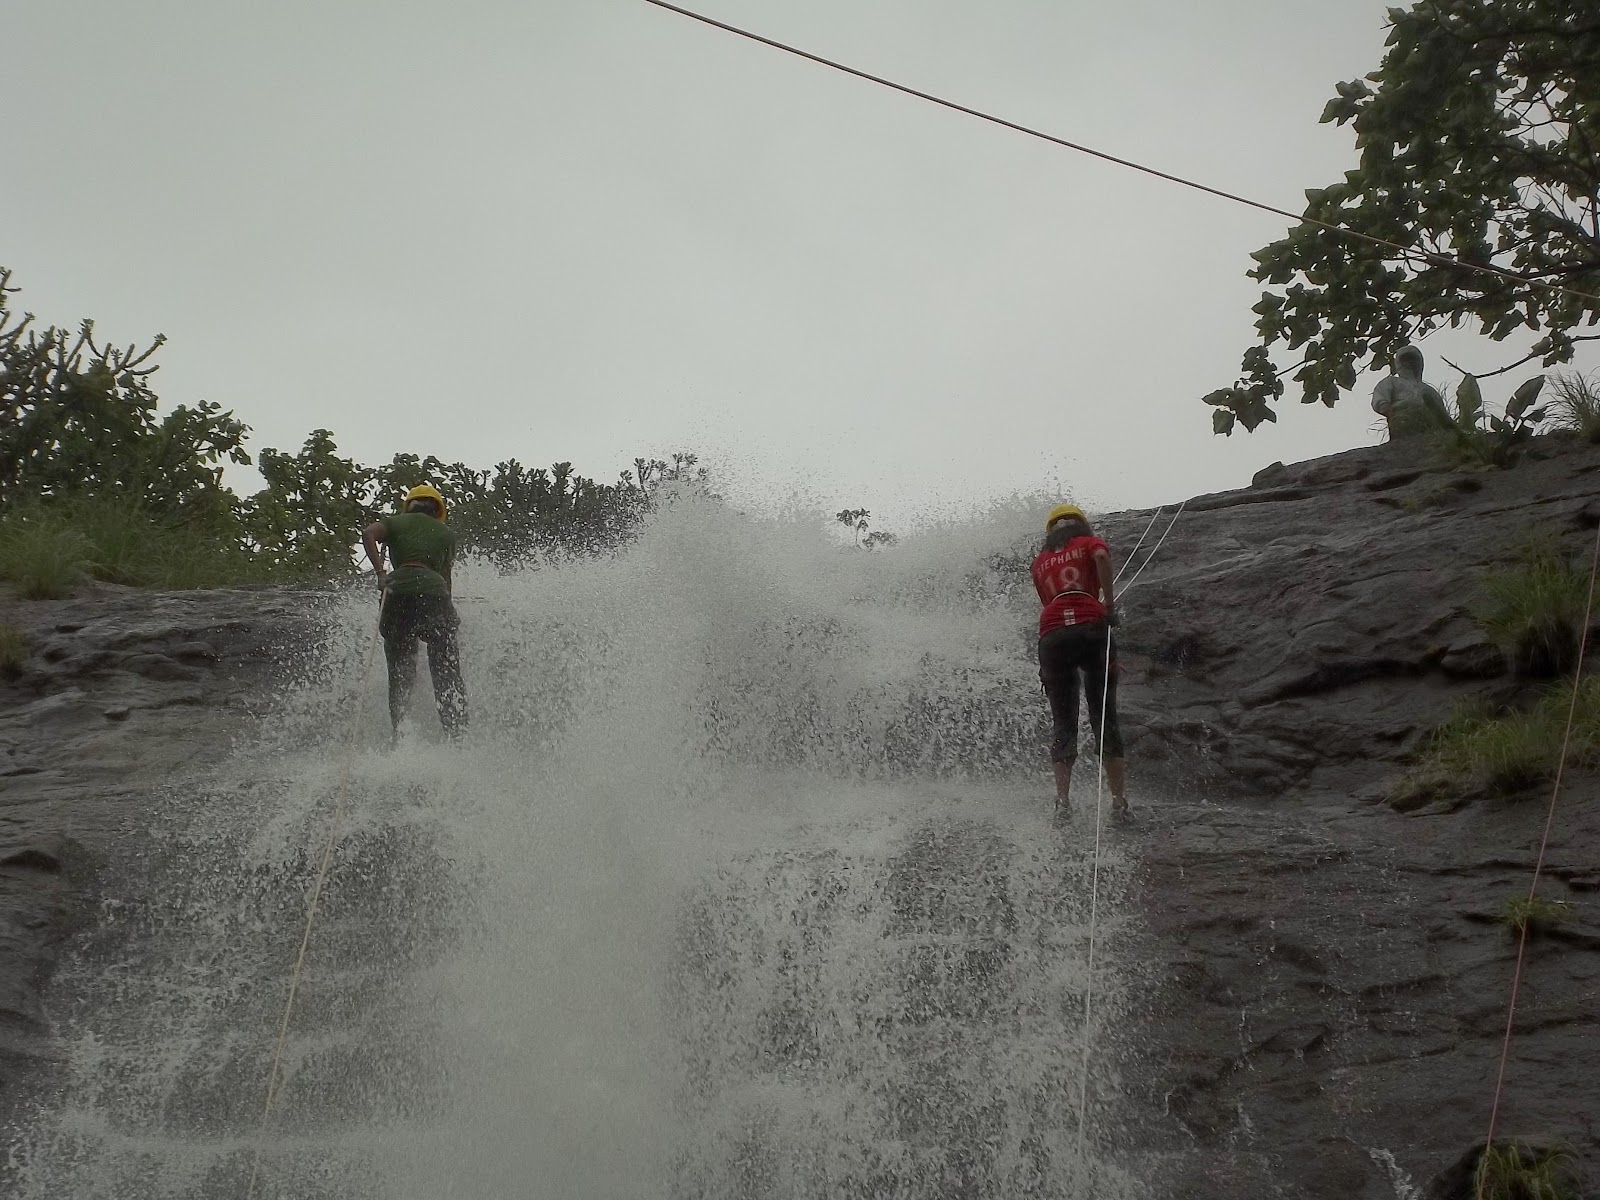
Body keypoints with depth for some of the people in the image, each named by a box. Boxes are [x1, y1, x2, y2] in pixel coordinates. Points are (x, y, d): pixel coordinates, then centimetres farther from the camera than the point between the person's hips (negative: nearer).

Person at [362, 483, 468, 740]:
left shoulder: (396, 522, 20)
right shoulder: (446, 533, 22)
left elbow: (369, 534, -1)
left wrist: (380, 572, -7)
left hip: (399, 591, 0)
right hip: (434, 591, 0)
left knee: (400, 673, 10)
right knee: (447, 674, 3)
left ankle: (400, 734, -1)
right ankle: (457, 733, -7)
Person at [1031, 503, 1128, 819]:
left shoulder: (1040, 562, 26)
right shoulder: (1090, 543, 17)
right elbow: (1102, 557, -7)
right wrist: (1109, 602, -7)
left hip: (1052, 636, 2)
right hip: (1091, 629, -2)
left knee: (1063, 725, 6)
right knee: (1105, 719, 2)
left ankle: (1062, 801, -8)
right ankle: (1119, 801, -7)